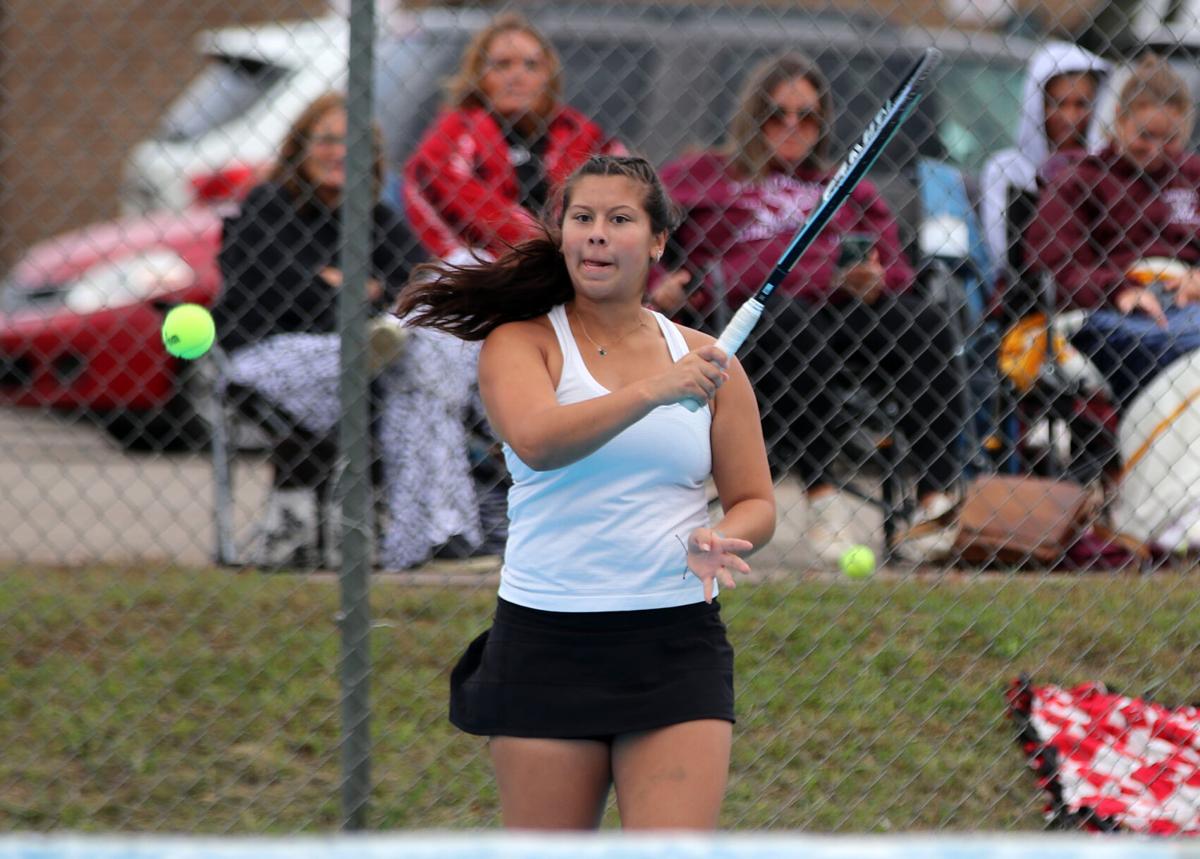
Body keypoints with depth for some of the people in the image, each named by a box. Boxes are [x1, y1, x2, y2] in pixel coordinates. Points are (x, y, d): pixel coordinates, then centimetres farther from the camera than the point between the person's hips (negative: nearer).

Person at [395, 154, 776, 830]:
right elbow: (535, 440, -22)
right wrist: (651, 391, -32)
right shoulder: (521, 342, 0)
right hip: (546, 645, -1)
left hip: (678, 648, 1)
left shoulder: (702, 358, 9)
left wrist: (719, 541, -10)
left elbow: (755, 503, 13)